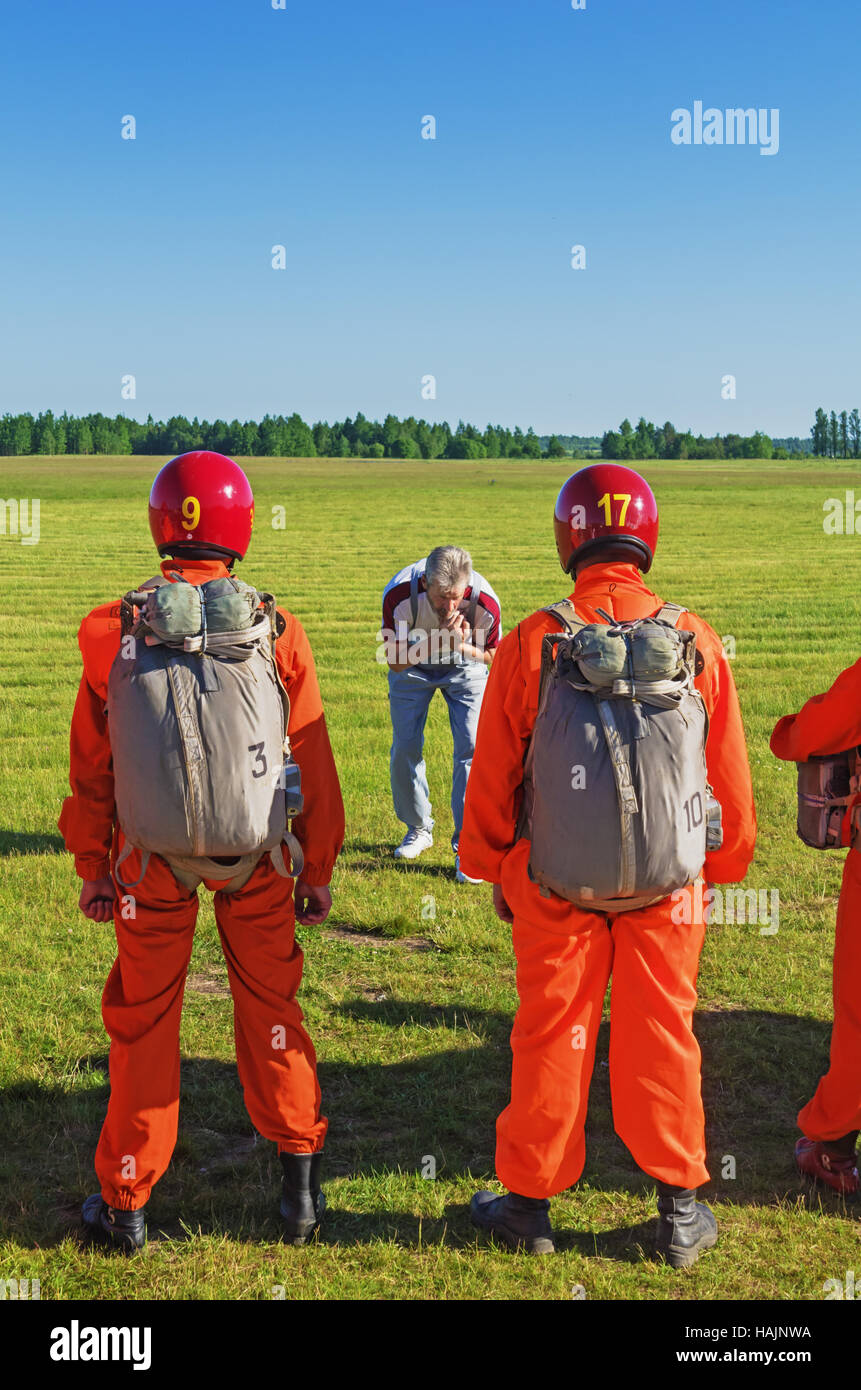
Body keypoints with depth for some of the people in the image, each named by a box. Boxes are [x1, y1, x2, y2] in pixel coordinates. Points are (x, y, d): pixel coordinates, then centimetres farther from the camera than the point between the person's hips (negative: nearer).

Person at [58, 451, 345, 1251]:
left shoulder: (114, 632, -8)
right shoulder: (277, 632, -9)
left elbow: (91, 770, 0)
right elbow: (312, 766, -3)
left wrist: (93, 869, 11)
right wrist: (318, 869, 9)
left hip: (151, 860, 0)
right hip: (258, 858, 0)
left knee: (144, 1026, 13)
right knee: (270, 1012, 16)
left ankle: (126, 1204, 25)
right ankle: (300, 1184, 23)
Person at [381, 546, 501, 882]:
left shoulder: (485, 603, -34)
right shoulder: (399, 596, -36)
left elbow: (492, 656, -14)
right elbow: (396, 662, -27)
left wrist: (462, 647, -37)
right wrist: (438, 642, -44)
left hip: (465, 666, 0)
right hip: (412, 665, 1)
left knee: (471, 747, -13)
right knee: (405, 749, 0)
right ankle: (419, 829, 25)